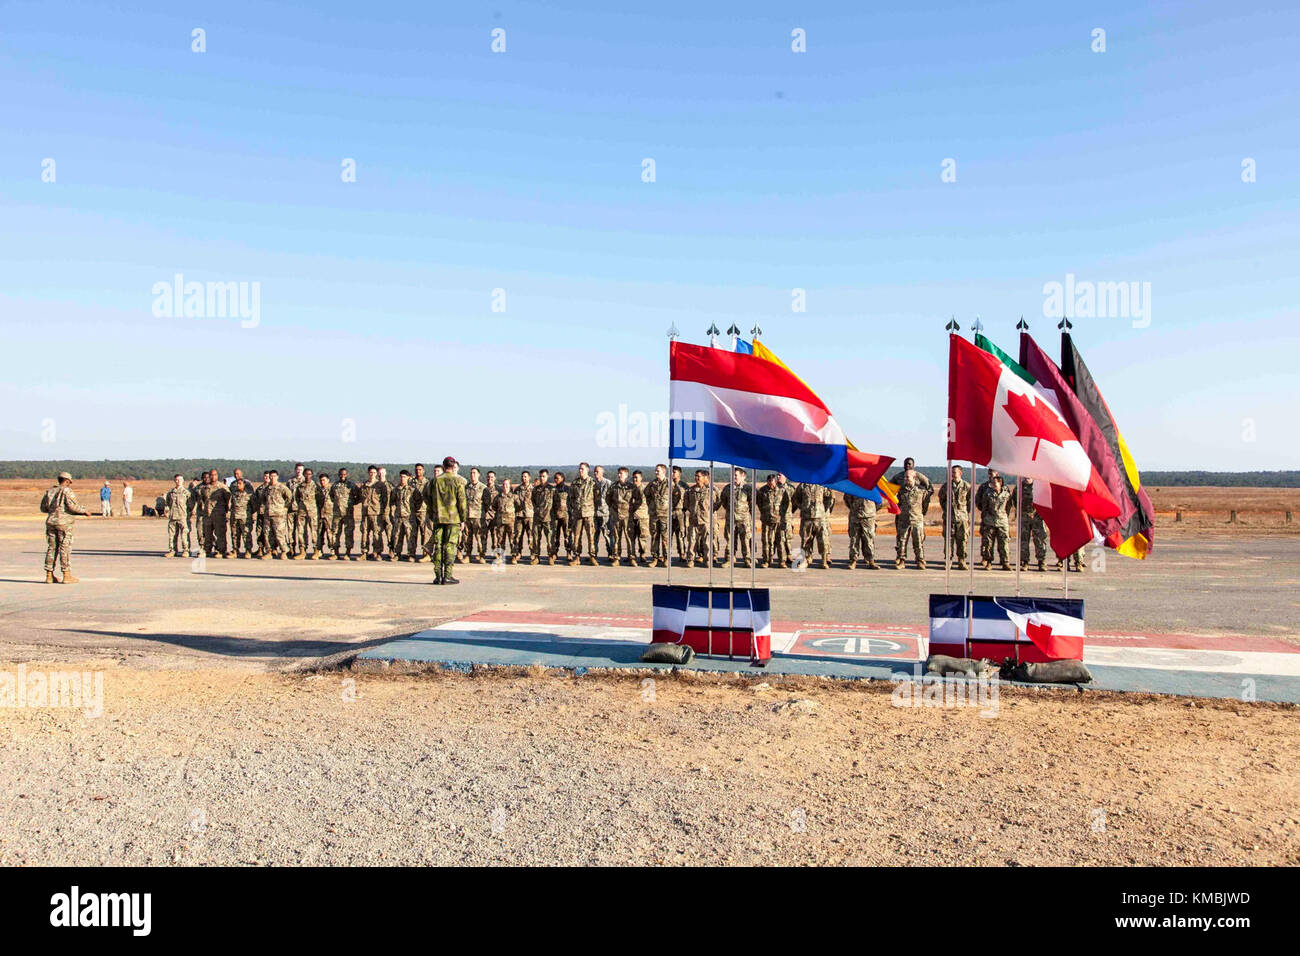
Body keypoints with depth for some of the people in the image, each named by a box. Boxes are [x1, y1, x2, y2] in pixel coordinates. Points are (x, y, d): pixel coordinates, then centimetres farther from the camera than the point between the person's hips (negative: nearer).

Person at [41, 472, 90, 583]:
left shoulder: (50, 491, 12)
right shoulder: (67, 491, -7)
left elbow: (43, 508, 16)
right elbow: (73, 506, -18)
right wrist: (84, 511, -4)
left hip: (51, 522, 6)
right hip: (64, 523, -6)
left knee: (52, 548, 10)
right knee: (65, 549, -3)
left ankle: (49, 576, 12)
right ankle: (67, 576, -2)